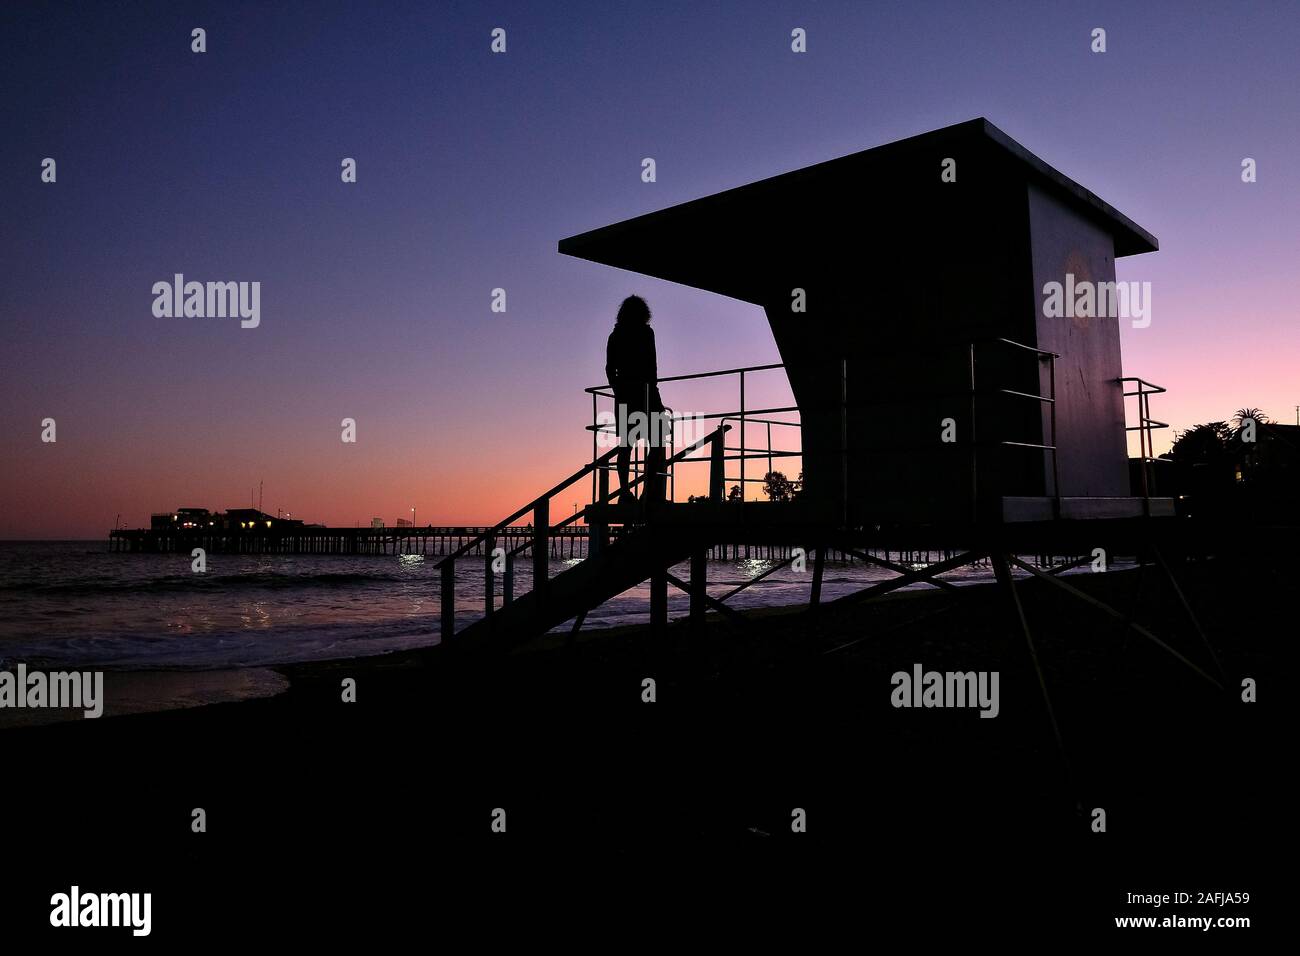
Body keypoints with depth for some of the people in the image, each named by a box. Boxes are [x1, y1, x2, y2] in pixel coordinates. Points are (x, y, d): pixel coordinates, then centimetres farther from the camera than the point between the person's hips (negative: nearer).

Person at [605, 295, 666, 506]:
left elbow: (609, 368, 12)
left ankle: (624, 492, 4)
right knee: (656, 443, -4)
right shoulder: (645, 332, -3)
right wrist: (653, 387, -3)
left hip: (623, 394, 6)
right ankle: (649, 489, -15)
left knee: (625, 445, 7)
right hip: (643, 390, -6)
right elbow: (651, 364, -9)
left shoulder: (615, 335, 12)